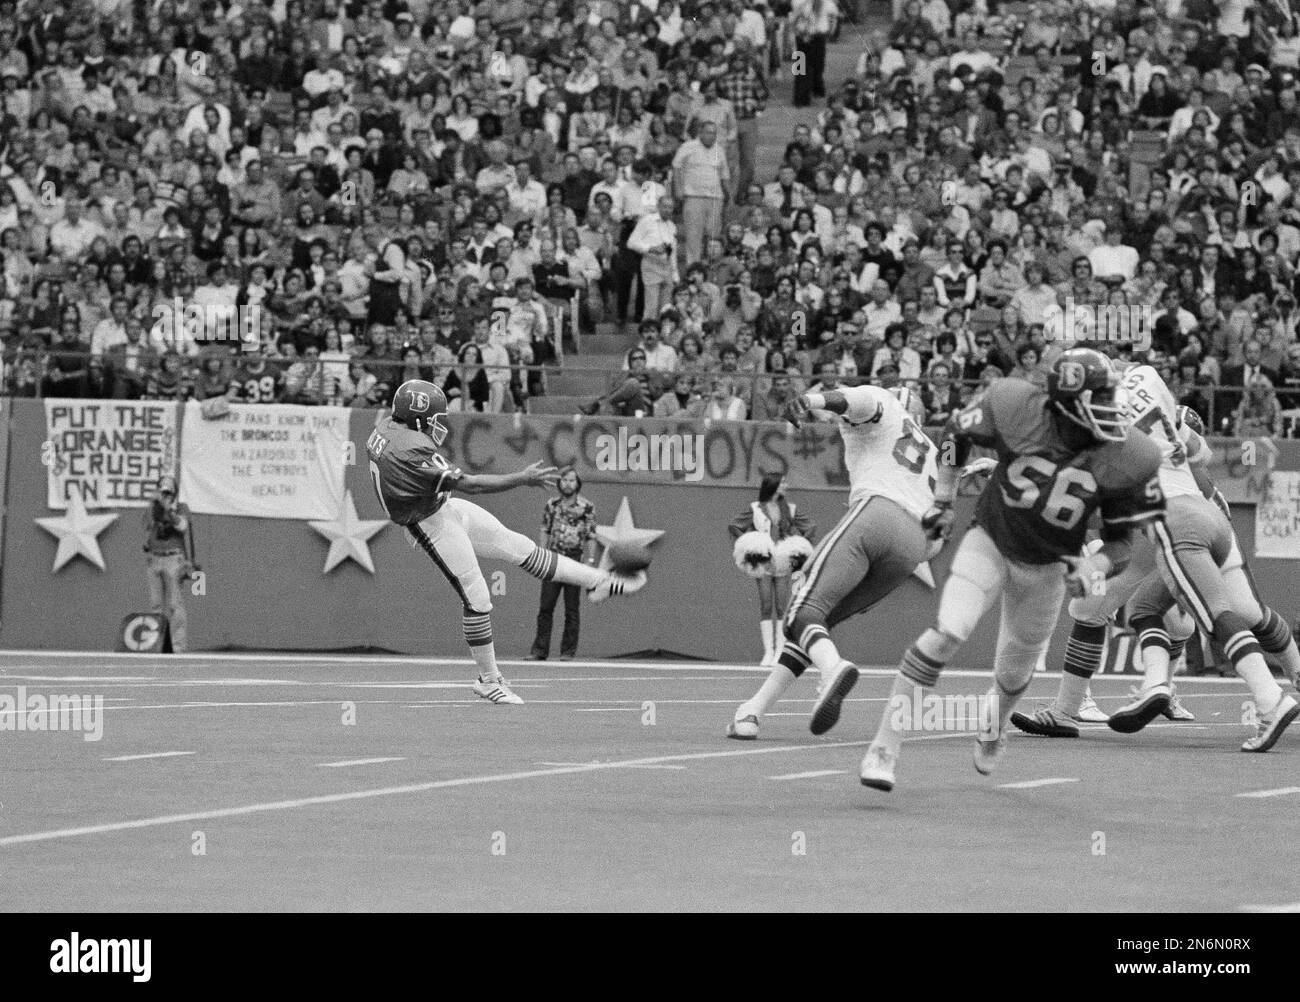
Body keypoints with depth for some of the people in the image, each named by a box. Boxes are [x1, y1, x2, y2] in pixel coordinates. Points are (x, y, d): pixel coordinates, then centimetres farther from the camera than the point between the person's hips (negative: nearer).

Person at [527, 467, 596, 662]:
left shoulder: (587, 507, 1)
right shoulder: (551, 505, 9)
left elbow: (591, 538, 0)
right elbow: (544, 533, 11)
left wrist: (589, 562, -6)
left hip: (575, 560, -2)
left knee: (572, 608, 1)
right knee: (546, 607, 1)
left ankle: (568, 651, 6)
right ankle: (540, 650, 4)